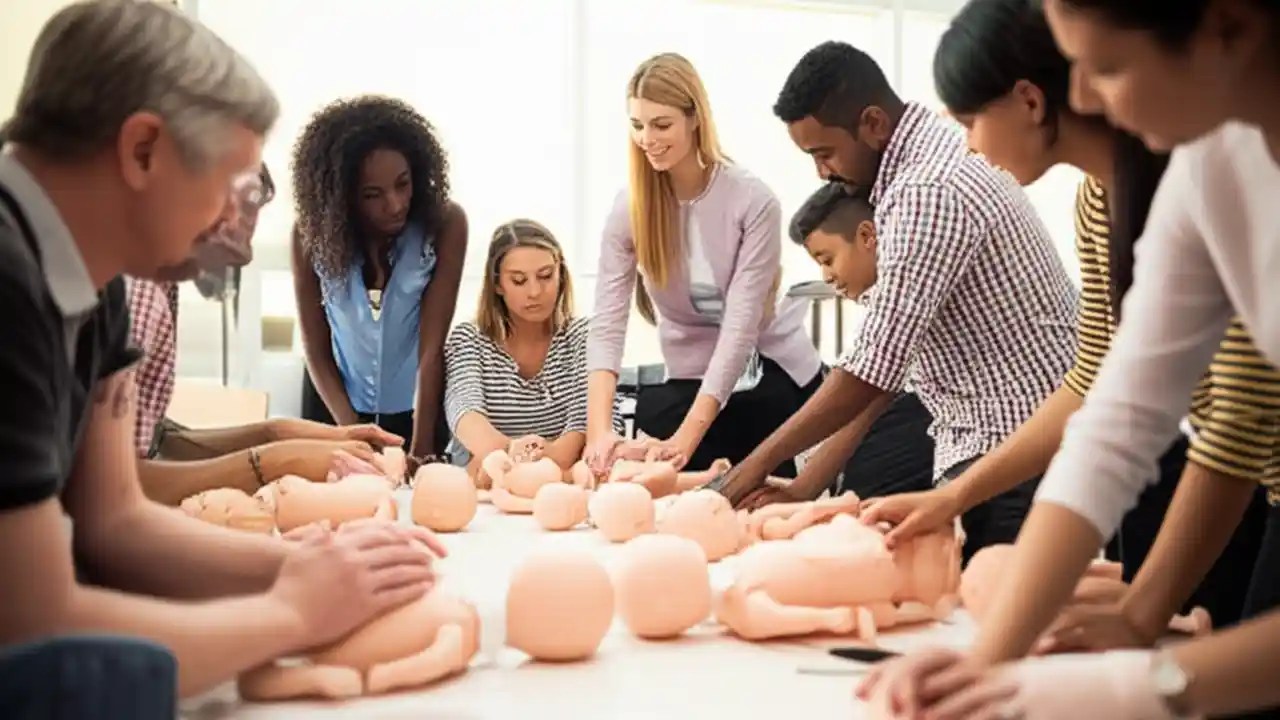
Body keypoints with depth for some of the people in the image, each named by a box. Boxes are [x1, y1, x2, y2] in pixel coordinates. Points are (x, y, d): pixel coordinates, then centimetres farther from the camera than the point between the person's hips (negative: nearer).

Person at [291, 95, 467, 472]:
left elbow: (432, 346, -23)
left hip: (416, 406, -1)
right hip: (335, 404, 1)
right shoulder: (312, 231, -17)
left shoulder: (445, 223, -21)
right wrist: (352, 433, -20)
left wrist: (422, 448, -27)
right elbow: (316, 350, -11)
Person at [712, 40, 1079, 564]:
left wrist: (759, 463, -10)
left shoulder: (928, 192, -21)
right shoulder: (924, 161, 11)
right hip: (996, 440, 10)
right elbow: (889, 352, 11)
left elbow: (874, 369, -21)